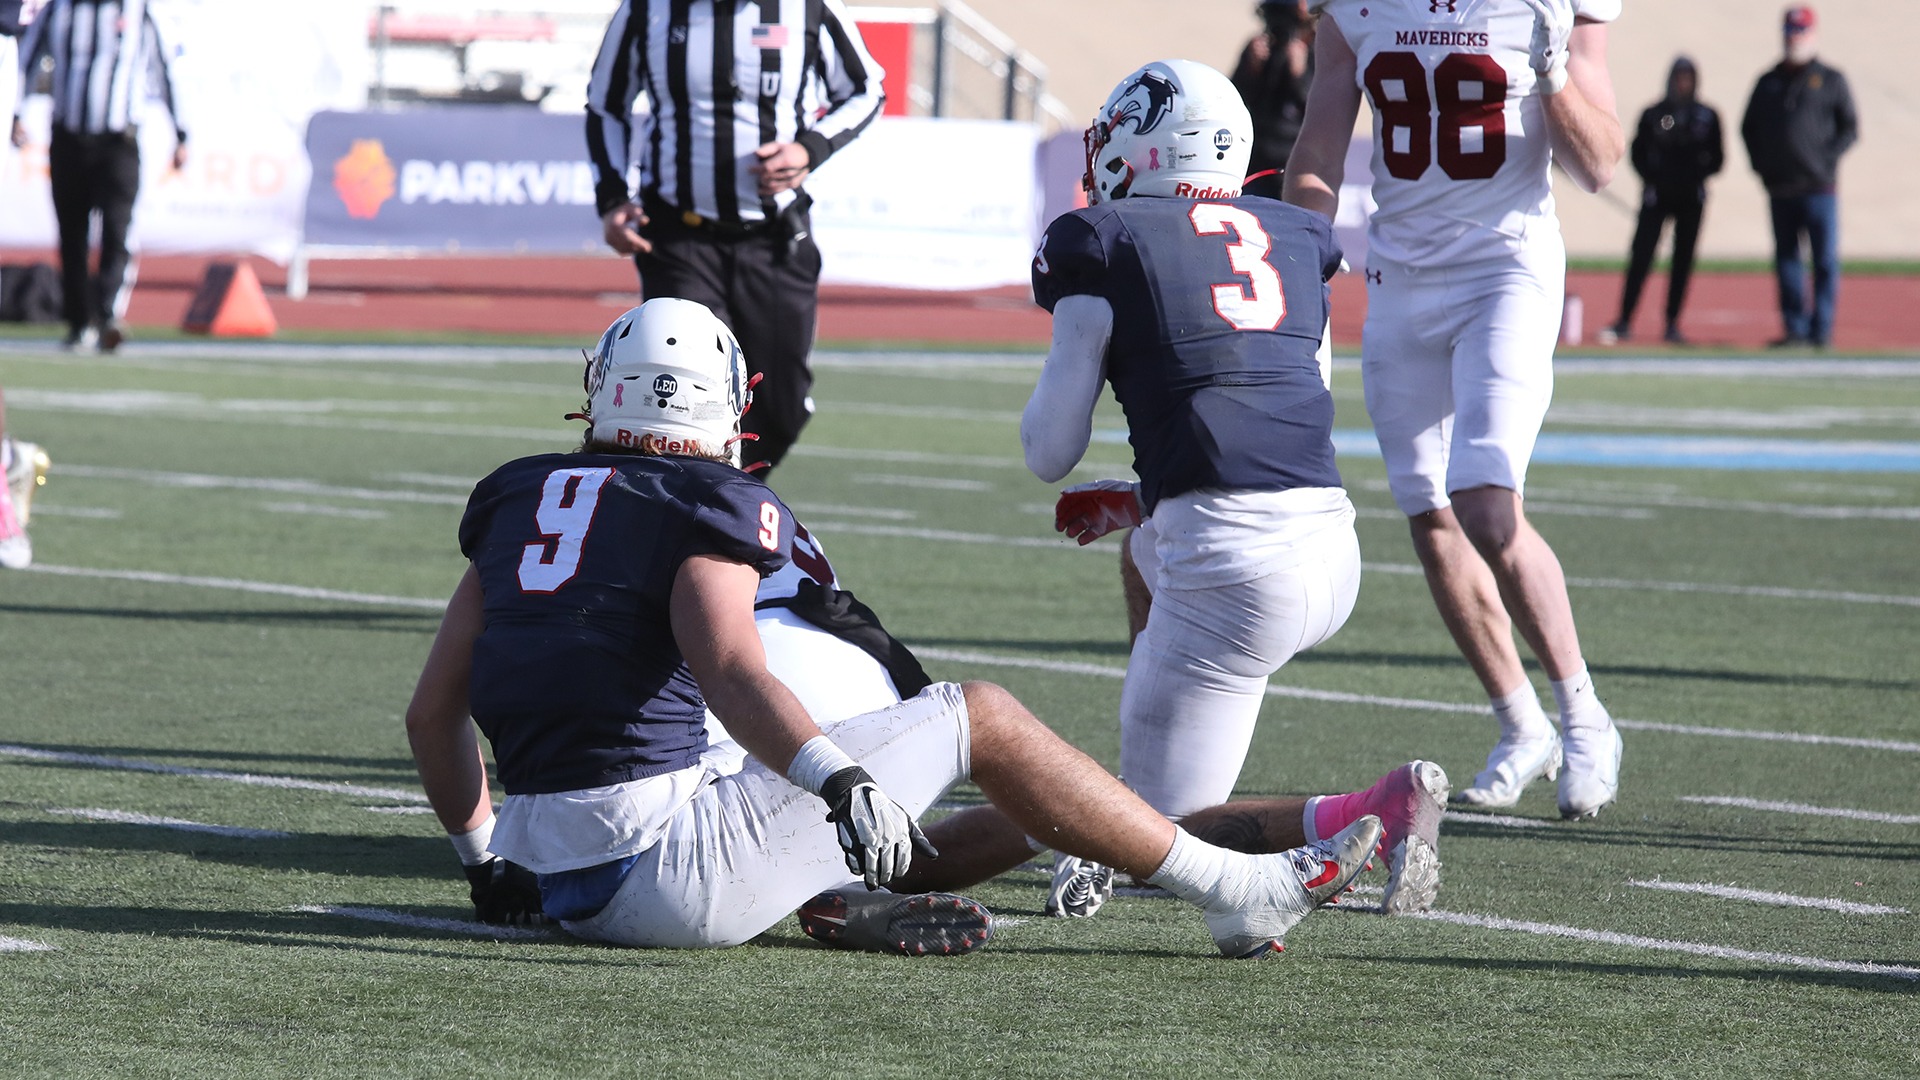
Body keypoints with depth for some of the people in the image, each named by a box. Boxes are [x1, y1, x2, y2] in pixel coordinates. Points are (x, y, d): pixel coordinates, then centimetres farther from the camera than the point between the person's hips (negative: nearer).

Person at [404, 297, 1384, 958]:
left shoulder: (518, 499, 17)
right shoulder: (711, 507, -3)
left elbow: (432, 712, 17)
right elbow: (729, 668, -22)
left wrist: (486, 858, 29)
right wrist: (842, 781, -32)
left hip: (562, 881, 6)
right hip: (665, 865, -6)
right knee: (981, 717, 6)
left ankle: (843, 900, 12)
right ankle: (1239, 895, 11)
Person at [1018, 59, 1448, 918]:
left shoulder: (1100, 242, 5)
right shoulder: (1297, 241, 21)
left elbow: (1049, 453, 10)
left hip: (1233, 566, -7)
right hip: (1335, 551, 7)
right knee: (1147, 556, 39)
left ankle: (1377, 813, -21)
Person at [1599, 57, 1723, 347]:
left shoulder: (1707, 117, 8)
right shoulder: (1653, 115, 4)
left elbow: (1716, 158, 8)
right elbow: (1638, 154, 4)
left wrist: (1697, 174, -10)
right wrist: (1653, 178, -12)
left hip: (1691, 196, 2)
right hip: (1657, 196, -2)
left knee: (1683, 260, 3)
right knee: (1641, 256, -10)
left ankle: (1672, 323, 9)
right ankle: (1624, 321, -8)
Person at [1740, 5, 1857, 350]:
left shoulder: (1830, 81, 5)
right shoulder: (1768, 83, 15)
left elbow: (1850, 128, 2)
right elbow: (1748, 128, 18)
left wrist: (1826, 158, -10)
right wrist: (1761, 165, 4)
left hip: (1819, 188, -4)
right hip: (1780, 189, 4)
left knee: (1825, 259, -5)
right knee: (1786, 259, 4)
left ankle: (1822, 328, -2)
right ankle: (1795, 328, 9)